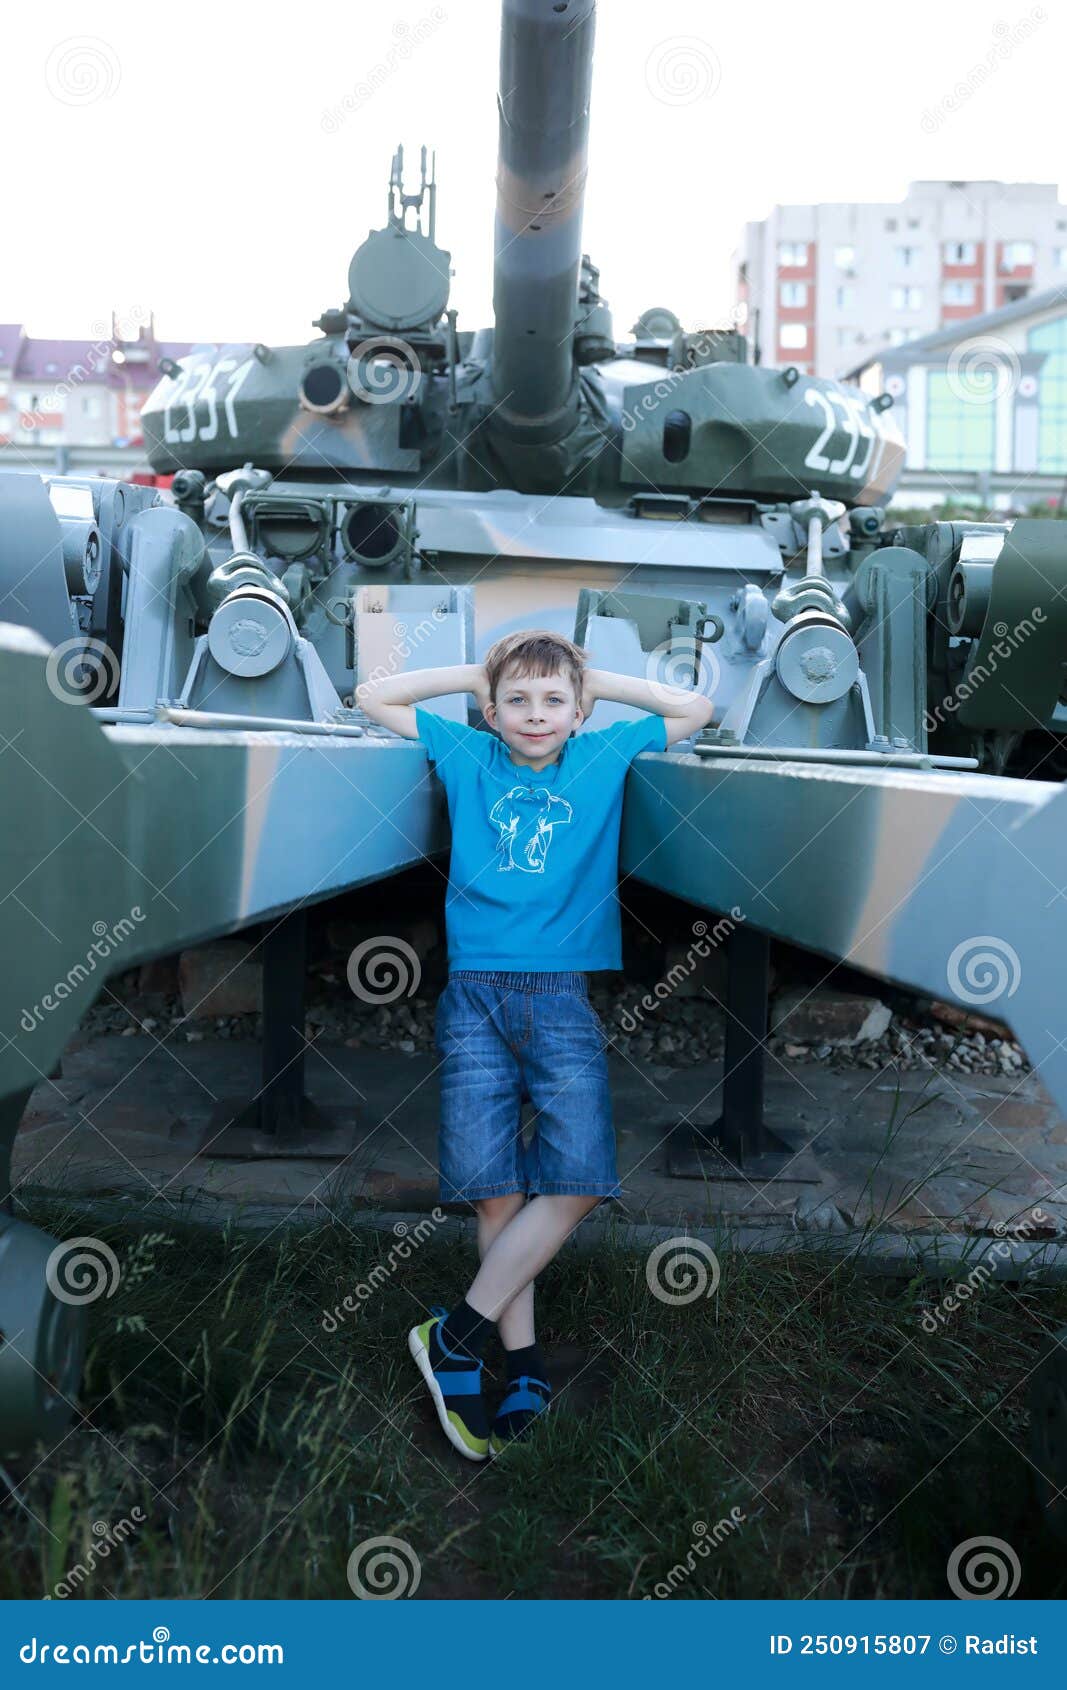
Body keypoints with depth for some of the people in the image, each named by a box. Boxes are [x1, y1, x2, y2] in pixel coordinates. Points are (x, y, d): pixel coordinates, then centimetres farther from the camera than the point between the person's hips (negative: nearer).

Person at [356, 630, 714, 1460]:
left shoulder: (605, 759, 13)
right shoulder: (467, 756, 14)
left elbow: (697, 708, 14)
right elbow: (373, 696, 18)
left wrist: (596, 679, 12)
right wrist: (474, 673, 13)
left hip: (565, 994, 0)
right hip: (476, 993, 0)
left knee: (578, 1178, -14)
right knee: (491, 1184, -7)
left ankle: (458, 1335, -4)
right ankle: (524, 1361, 4)